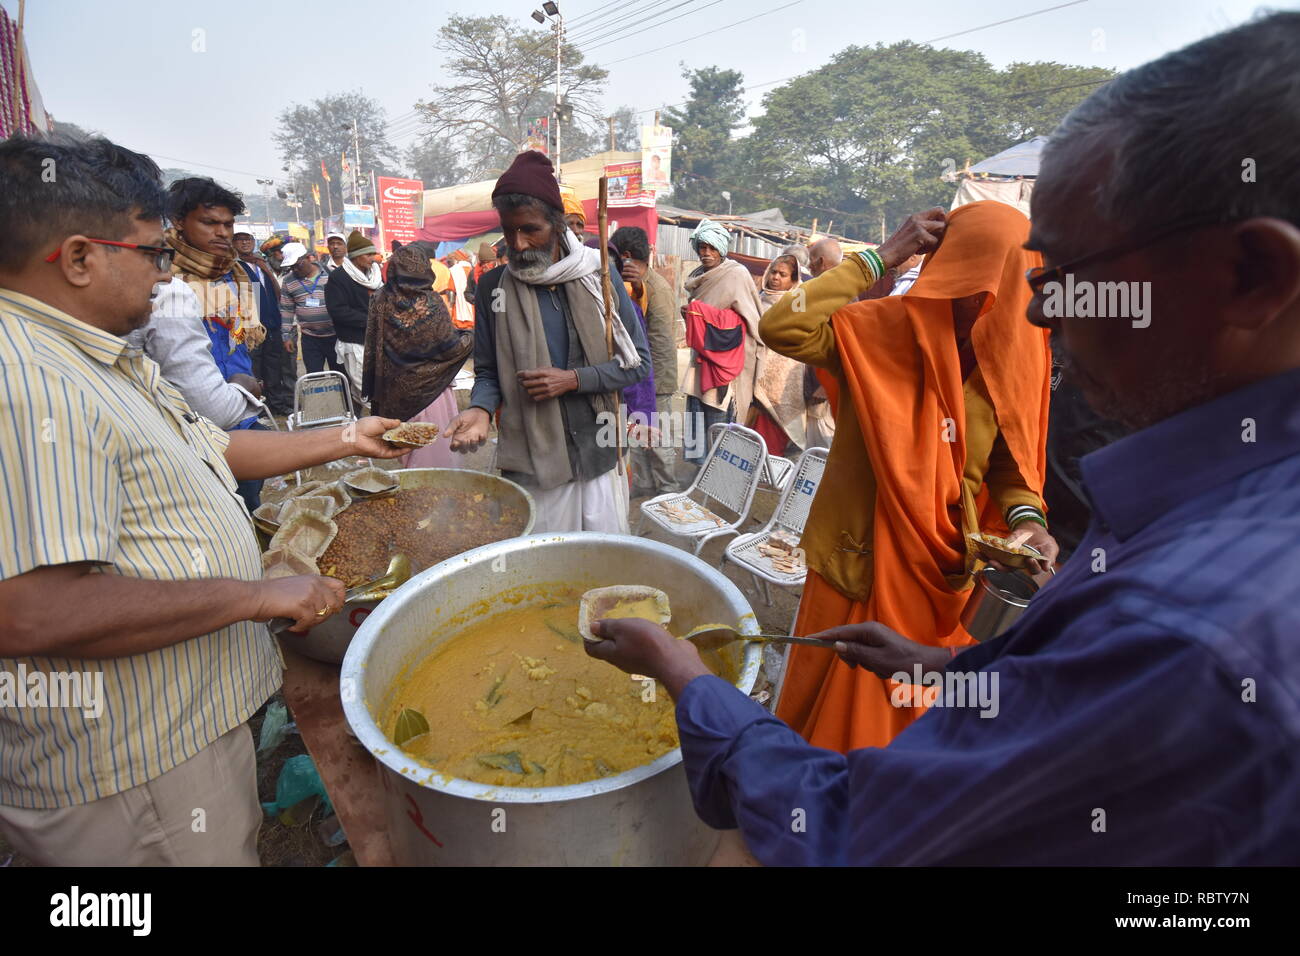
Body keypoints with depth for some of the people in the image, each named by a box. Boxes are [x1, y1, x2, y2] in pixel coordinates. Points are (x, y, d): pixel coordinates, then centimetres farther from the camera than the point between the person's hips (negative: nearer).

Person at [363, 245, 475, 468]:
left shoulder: (381, 299, -4)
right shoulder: (431, 302, -15)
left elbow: (372, 346, 2)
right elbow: (451, 346, -12)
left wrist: (374, 390, 12)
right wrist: (472, 338, 8)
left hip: (394, 387, 4)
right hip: (428, 386, -4)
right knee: (433, 442, 7)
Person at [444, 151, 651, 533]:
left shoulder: (600, 278, -1)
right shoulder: (493, 287, 1)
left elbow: (637, 362, 1)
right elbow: (488, 372, 6)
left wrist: (572, 379, -12)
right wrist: (480, 409, -15)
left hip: (600, 460, 1)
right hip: (530, 467, 0)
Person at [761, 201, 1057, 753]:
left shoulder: (1015, 355, -3)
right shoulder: (881, 330, -13)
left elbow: (1009, 460, 6)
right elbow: (781, 328, -29)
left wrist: (1025, 516, -13)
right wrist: (878, 259, -23)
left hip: (944, 571, 3)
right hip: (859, 560, -3)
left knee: (921, 710, 21)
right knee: (839, 709, 13)